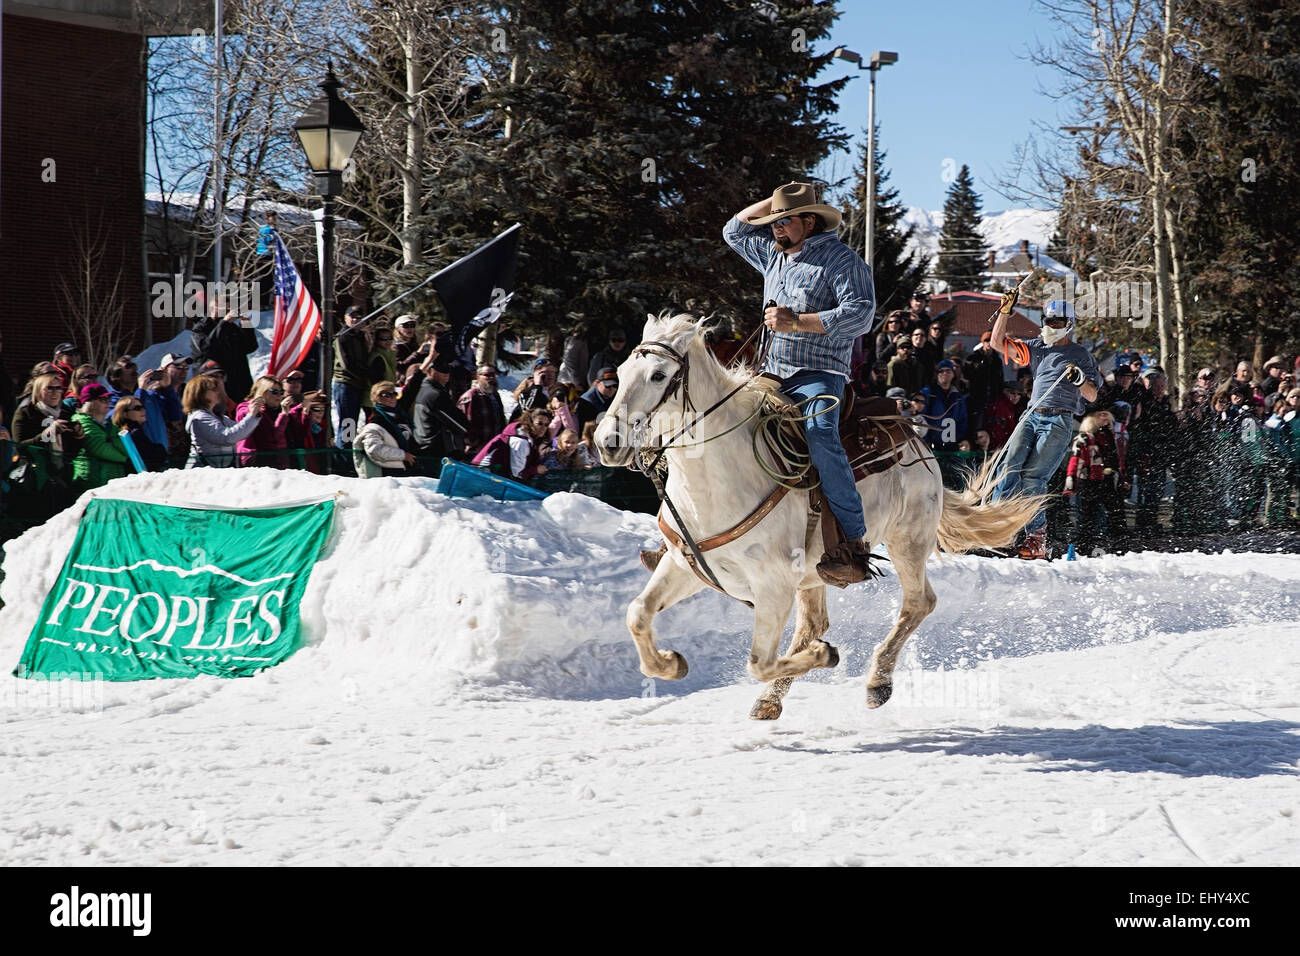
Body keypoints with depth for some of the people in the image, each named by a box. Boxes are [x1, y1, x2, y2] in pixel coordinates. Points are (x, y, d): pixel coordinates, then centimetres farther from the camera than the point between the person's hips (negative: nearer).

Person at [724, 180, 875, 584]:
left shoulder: (841, 260, -4)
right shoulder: (774, 255, 19)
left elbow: (860, 315, -17)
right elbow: (734, 232, 33)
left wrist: (798, 322, -24)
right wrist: (773, 201, 19)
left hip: (818, 374, -8)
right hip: (771, 374, 8)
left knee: (819, 435, -34)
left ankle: (854, 542, -35)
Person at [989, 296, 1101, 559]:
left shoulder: (1081, 355, 7)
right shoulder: (1037, 348, 19)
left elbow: (1092, 396, 2)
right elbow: (997, 342, 14)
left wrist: (1079, 378, -17)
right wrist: (1005, 311, 7)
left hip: (1059, 421, -4)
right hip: (1032, 417, 4)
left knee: (1033, 476, -16)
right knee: (1012, 464, -19)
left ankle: (1037, 537, -10)